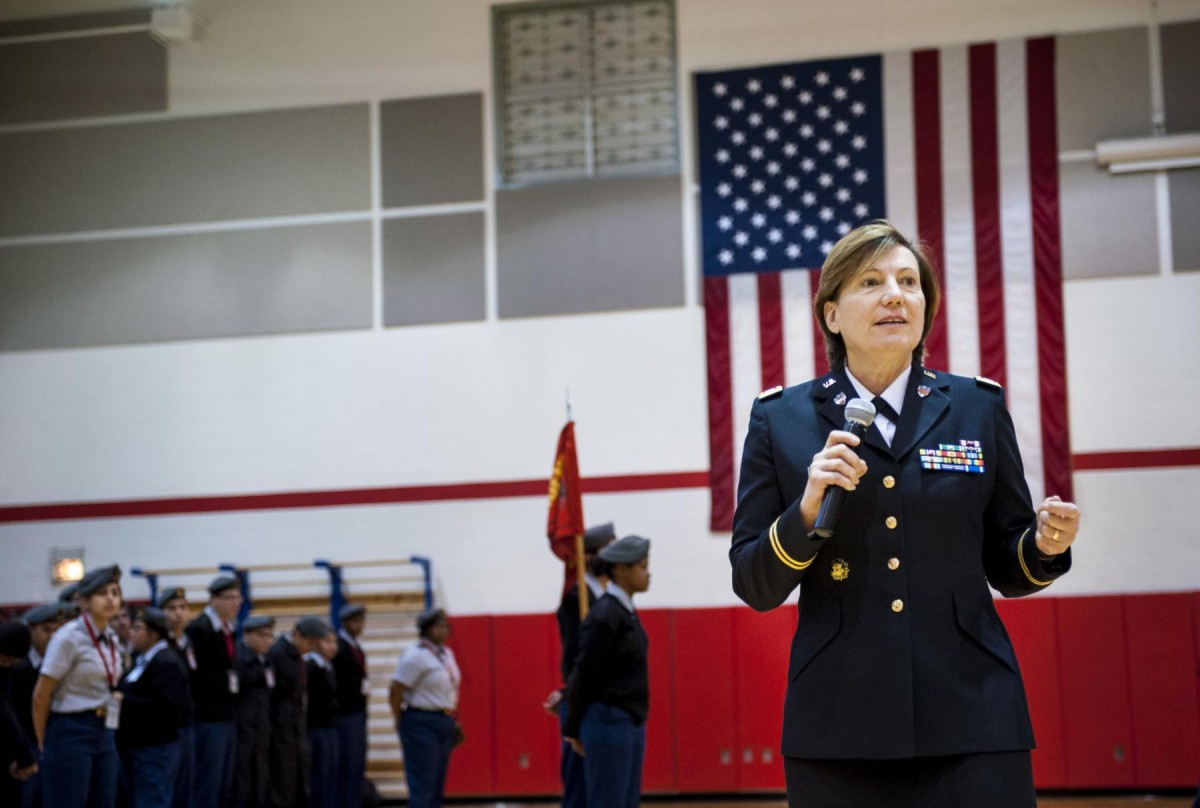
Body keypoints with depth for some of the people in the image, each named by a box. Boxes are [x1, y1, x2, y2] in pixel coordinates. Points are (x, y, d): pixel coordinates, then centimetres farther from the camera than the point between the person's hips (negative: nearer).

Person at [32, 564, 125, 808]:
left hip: (104, 734, 7)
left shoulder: (111, 639, 11)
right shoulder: (69, 637, -11)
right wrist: (43, 744, -1)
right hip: (71, 733, -7)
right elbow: (41, 696, -9)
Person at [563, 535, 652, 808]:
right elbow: (584, 673, -12)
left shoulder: (626, 611, 12)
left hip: (631, 724, 9)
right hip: (609, 723, -9)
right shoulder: (605, 616, -15)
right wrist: (573, 730, -6)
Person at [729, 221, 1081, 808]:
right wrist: (806, 512, -13)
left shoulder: (979, 408, 9)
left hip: (970, 717, 1)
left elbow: (1006, 570, 13)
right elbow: (754, 587, 3)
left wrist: (1045, 545, -7)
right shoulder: (781, 420, 5)